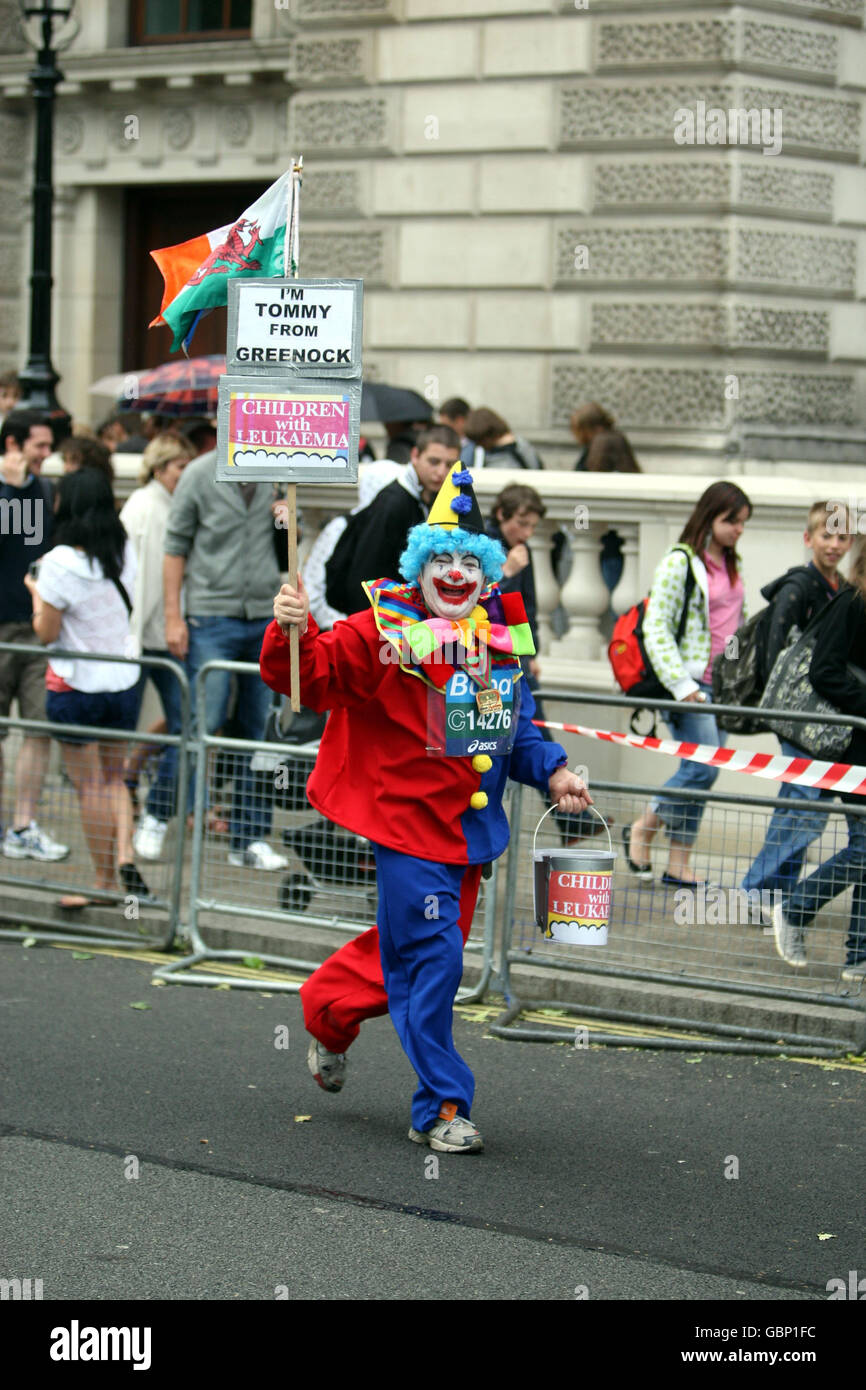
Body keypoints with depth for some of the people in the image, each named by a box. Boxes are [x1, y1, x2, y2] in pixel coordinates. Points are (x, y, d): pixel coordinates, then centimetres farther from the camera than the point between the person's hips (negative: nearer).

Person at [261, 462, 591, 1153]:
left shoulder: (500, 634, 9)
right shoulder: (384, 633, -10)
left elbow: (516, 727, 22)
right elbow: (312, 674, -20)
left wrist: (551, 769, 8)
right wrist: (292, 633, -39)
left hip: (472, 825, 7)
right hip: (409, 820, -7)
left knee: (412, 943, 18)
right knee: (432, 959, -8)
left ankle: (329, 1008, 45)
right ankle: (441, 1108, 1)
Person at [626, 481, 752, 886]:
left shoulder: (730, 566, 15)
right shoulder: (680, 562, -8)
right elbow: (655, 627, -11)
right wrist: (681, 683, -17)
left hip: (721, 685, 7)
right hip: (690, 681, -7)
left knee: (699, 773, 5)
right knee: (703, 768, -15)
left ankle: (679, 865, 8)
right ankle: (641, 829, 5)